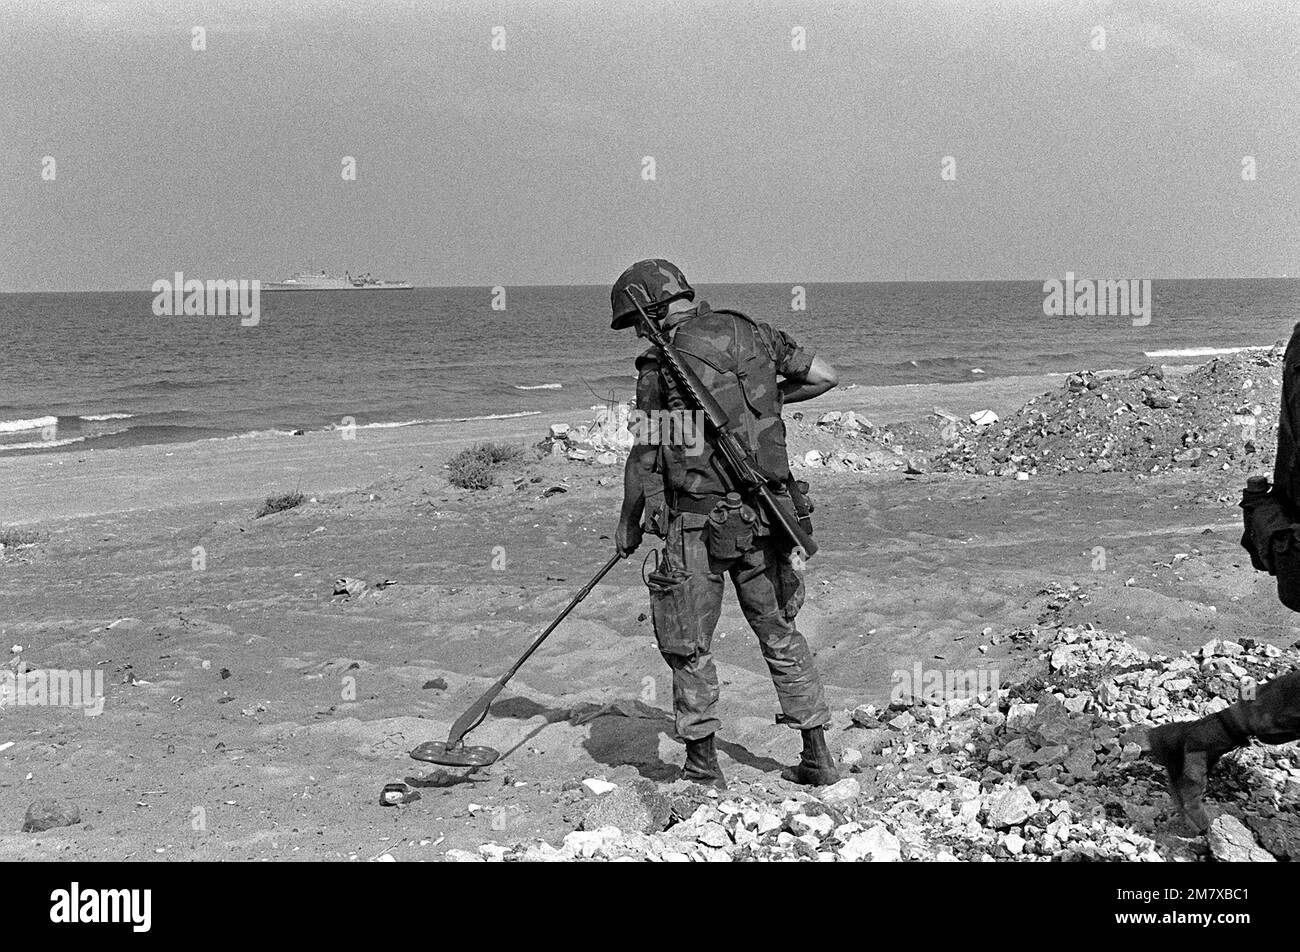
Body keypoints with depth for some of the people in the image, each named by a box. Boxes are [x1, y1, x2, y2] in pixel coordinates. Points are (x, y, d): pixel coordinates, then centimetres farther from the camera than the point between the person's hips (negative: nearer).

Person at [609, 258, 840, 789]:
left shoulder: (662, 361, -8)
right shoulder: (750, 333, 6)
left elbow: (645, 456, -5)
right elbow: (824, 377, 11)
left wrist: (627, 525, 7)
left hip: (699, 519, -5)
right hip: (764, 511, 5)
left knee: (688, 644, 9)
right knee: (779, 632, 17)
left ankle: (702, 766, 14)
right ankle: (817, 757, 20)